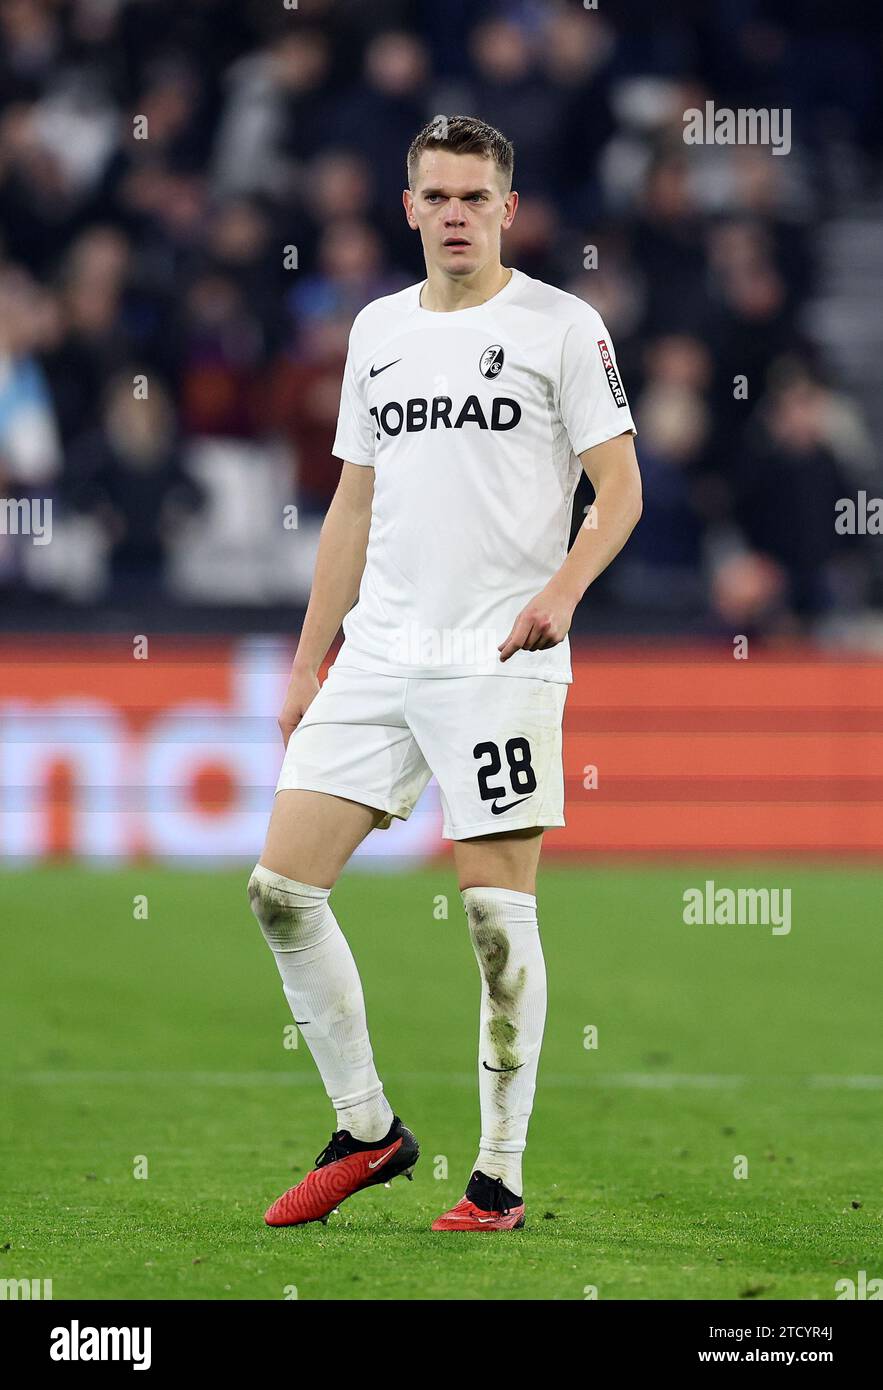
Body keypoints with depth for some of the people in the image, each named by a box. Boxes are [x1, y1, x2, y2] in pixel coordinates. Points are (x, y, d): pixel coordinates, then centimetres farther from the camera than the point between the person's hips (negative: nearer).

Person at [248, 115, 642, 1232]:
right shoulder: (378, 330, 15)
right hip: (377, 657, 5)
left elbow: (619, 488, -4)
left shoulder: (560, 325, -1)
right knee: (281, 888, -2)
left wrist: (561, 591, -21)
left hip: (499, 660, -5)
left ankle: (500, 1175, 4)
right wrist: (308, 663, 16)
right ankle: (366, 1129, 12)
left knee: (497, 911, -6)